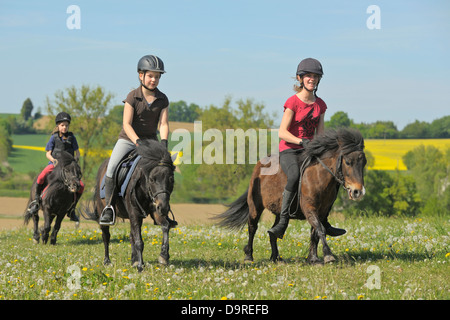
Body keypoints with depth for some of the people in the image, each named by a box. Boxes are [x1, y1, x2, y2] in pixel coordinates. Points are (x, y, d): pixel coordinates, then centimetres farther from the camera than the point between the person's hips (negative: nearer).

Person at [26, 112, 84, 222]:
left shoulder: (71, 137, 7)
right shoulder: (54, 137, 3)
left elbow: (77, 152, 10)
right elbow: (48, 153, 3)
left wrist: (76, 159, -13)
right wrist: (54, 160, -18)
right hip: (54, 164, -2)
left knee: (81, 186, -14)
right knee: (41, 177, -31)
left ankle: (71, 210, 2)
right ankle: (36, 202, -11)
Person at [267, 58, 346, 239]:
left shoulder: (320, 105, 8)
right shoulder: (293, 102, -9)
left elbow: (320, 134, 9)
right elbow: (282, 133, -15)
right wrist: (302, 141, -29)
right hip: (288, 151, -7)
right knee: (295, 175, -36)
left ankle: (324, 222, 12)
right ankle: (283, 222, -34)